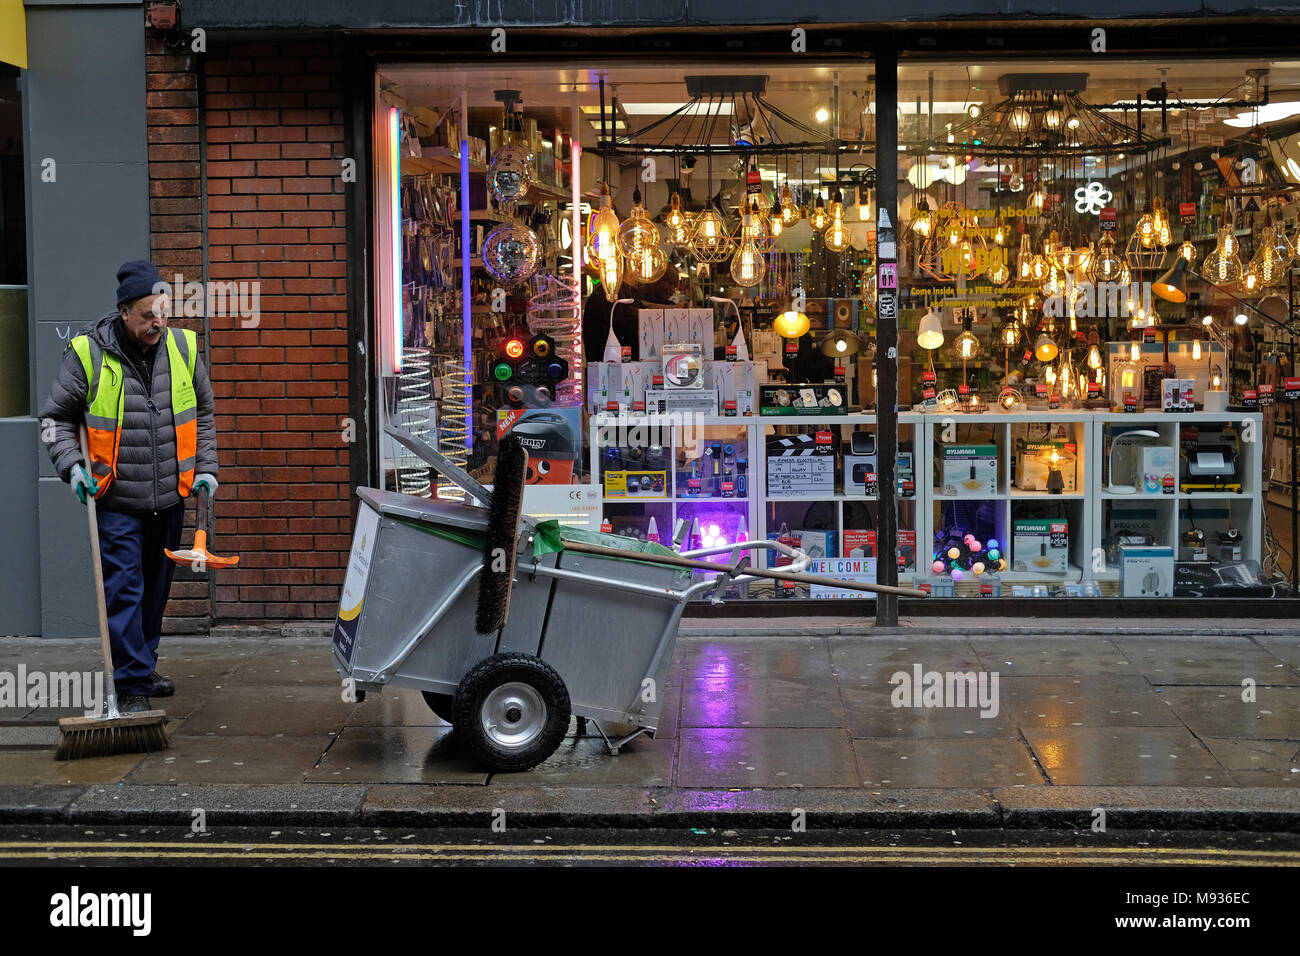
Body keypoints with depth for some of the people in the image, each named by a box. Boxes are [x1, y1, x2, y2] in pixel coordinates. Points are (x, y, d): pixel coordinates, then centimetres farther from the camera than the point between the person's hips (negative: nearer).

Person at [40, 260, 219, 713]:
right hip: (116, 502, -4)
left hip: (169, 499, 4)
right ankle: (131, 686, -4)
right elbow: (56, 418, 0)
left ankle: (143, 665, 33)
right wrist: (72, 465, -13)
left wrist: (205, 468, 10)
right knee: (124, 591, -8)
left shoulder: (182, 348, 1)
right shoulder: (88, 353, -10)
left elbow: (203, 414, 16)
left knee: (156, 588, 16)